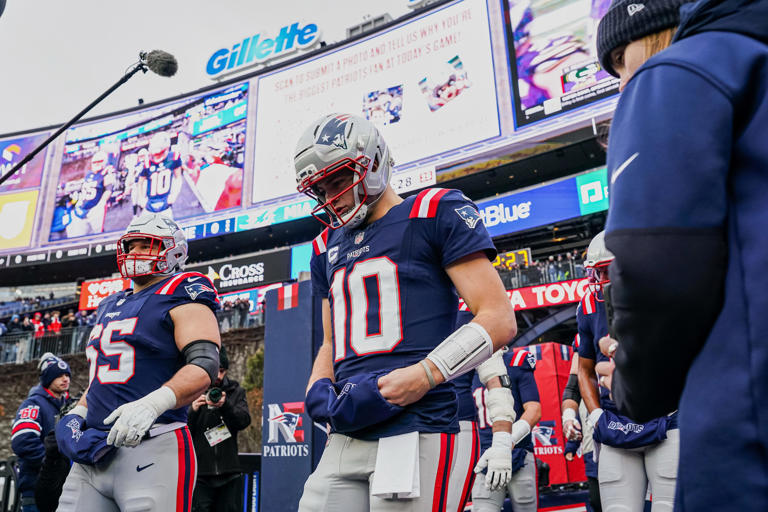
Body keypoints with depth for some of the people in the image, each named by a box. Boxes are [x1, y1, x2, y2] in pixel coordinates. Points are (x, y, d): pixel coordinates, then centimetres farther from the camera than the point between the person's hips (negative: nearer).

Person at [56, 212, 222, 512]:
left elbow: (205, 366, -17)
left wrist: (151, 404, -30)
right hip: (94, 452, 8)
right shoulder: (110, 306, 21)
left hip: (152, 450, -7)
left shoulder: (181, 297, -5)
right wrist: (77, 414, 12)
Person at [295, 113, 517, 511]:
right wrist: (318, 387, 7)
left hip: (416, 430, -6)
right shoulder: (327, 246, 20)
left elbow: (500, 319, -7)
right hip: (347, 438, 6)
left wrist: (423, 375, -16)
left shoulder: (436, 213, 0)